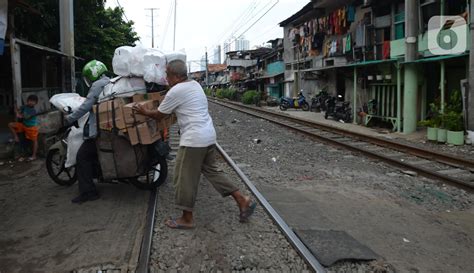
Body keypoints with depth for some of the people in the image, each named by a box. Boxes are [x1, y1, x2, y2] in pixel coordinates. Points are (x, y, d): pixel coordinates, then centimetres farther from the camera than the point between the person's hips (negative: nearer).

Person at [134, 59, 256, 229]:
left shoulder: (175, 91, -12)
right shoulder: (195, 84, 14)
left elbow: (159, 115, 0)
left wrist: (144, 112, 18)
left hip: (193, 139, -9)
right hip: (208, 135, 9)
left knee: (185, 178, 3)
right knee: (211, 170, 18)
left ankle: (187, 219, 14)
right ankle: (242, 200, 17)